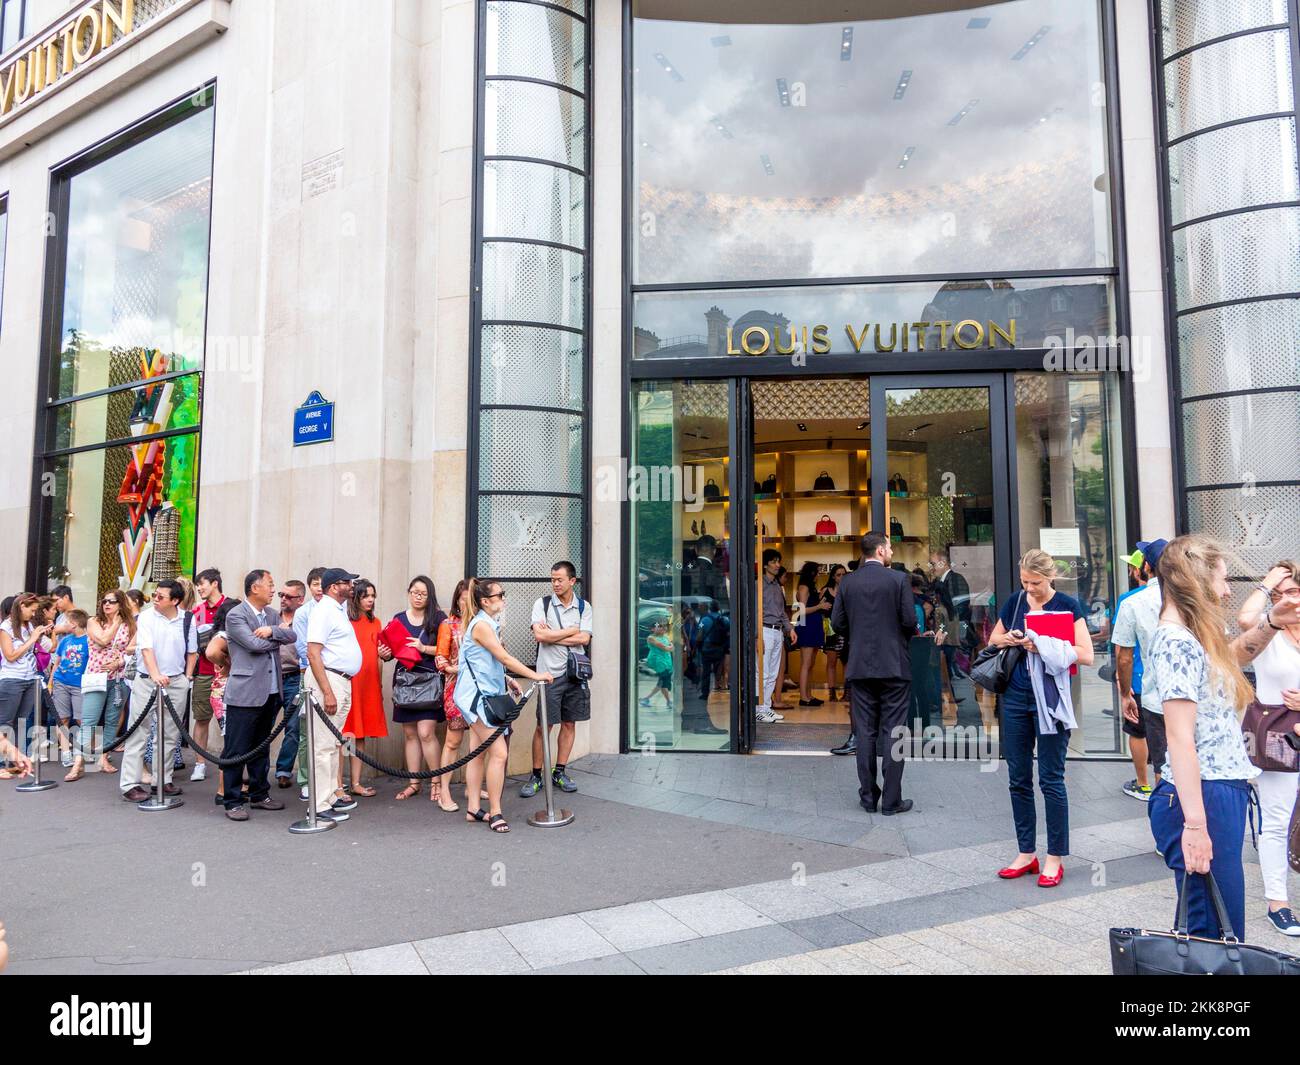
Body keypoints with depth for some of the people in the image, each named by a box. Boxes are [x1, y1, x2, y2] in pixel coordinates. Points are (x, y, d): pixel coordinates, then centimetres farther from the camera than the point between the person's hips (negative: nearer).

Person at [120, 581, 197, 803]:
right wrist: (155, 675, -30)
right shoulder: (146, 617, -6)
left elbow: (192, 651, 12)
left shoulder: (187, 619, 3)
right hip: (147, 681, -3)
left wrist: (187, 678, 7)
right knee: (138, 733, -1)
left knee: (169, 734, 9)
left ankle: (164, 780, 19)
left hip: (176, 682, 3)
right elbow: (146, 649, -16)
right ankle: (131, 784, 3)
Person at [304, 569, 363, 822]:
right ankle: (321, 805, -3)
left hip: (342, 681, 10)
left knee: (333, 743, 15)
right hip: (328, 680, -10)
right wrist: (327, 692, -24)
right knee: (324, 745, -7)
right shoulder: (323, 611, -13)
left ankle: (331, 796, 24)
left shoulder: (339, 609, 16)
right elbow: (313, 653, -20)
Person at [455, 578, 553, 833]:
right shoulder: (481, 624, -16)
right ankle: (495, 813, -4)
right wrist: (535, 675, -16)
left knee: (478, 752, 12)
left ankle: (474, 809, 19)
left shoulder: (488, 623, 15)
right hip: (476, 696, -10)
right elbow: (504, 657, -20)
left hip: (484, 694, 10)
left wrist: (506, 680, 13)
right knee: (498, 753, -11)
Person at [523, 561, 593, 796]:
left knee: (569, 723, 9)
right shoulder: (542, 603, 0)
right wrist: (571, 631, -7)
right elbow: (539, 635, -14)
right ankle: (536, 776, 10)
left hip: (575, 672, 3)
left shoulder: (584, 607, 5)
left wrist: (552, 635, -10)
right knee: (543, 725, -1)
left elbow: (584, 639, -7)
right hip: (549, 672, -3)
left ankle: (559, 772, 21)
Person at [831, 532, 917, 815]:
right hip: (894, 665, -3)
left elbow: (837, 622, 2)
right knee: (893, 733, 3)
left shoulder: (847, 582, 2)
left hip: (859, 667, 3)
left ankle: (868, 797, 13)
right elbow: (910, 620, -9)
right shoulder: (899, 579, -7)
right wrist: (901, 636, 12)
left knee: (865, 732, 8)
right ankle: (892, 800, 6)